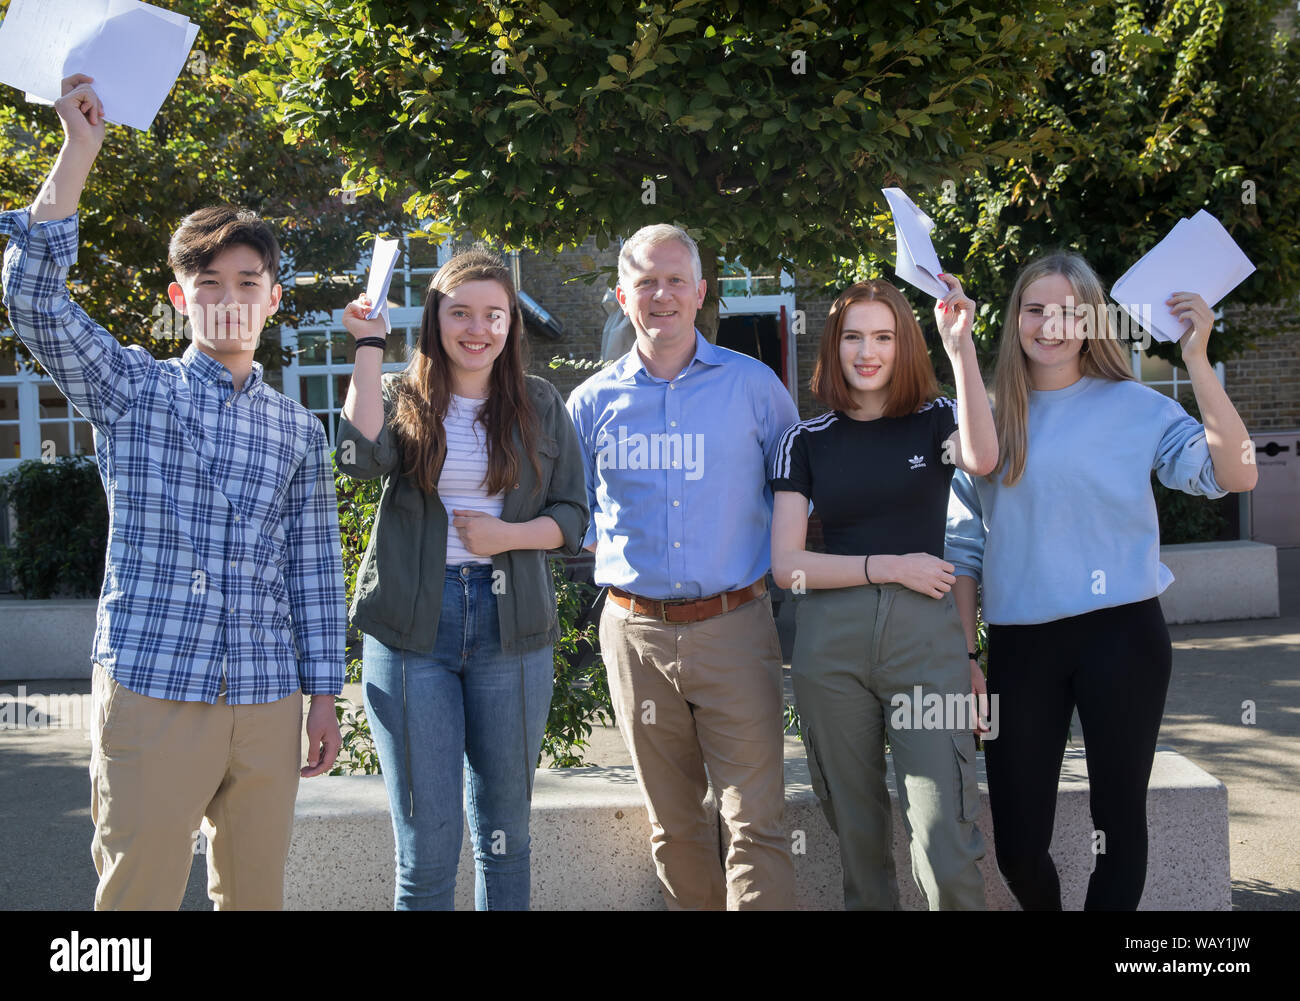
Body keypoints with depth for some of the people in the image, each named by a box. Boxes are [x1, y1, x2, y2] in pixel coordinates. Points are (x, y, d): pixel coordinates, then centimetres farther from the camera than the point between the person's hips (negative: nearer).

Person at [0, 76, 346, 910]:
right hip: (150, 687, -2)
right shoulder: (132, 390, 5)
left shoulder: (300, 432, 11)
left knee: (256, 893, 10)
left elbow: (315, 568, 11)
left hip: (266, 702, 3)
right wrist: (79, 151, -11)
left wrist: (325, 695, 9)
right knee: (137, 892, 0)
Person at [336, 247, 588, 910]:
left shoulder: (540, 405, 8)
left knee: (504, 836, 12)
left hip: (510, 628, 2)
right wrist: (369, 345, -12)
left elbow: (572, 516, 8)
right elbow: (361, 457, -18)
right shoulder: (400, 397, 5)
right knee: (426, 846, 0)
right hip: (411, 630, -1)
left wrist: (509, 536, -10)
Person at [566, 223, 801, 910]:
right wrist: (613, 553, 4)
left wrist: (759, 552, 1)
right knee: (673, 823, 12)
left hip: (733, 627, -2)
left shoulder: (753, 384, 3)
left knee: (756, 820, -4)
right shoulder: (593, 402, 7)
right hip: (636, 633, 2)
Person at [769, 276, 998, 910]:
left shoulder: (935, 422, 7)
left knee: (946, 851, -9)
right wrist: (891, 565, -6)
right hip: (831, 644, 2)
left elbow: (982, 459, -18)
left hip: (925, 632, -1)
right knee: (858, 834, 10)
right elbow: (786, 565, 2)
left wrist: (959, 342, -23)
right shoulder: (807, 442, 9)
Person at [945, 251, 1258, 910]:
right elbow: (965, 545, 10)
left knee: (1118, 820, 8)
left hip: (1120, 634, -1)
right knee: (1018, 844, 4)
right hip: (1020, 644, 2)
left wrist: (1197, 360, -14)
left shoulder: (1134, 406, 1)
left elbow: (1234, 474, -11)